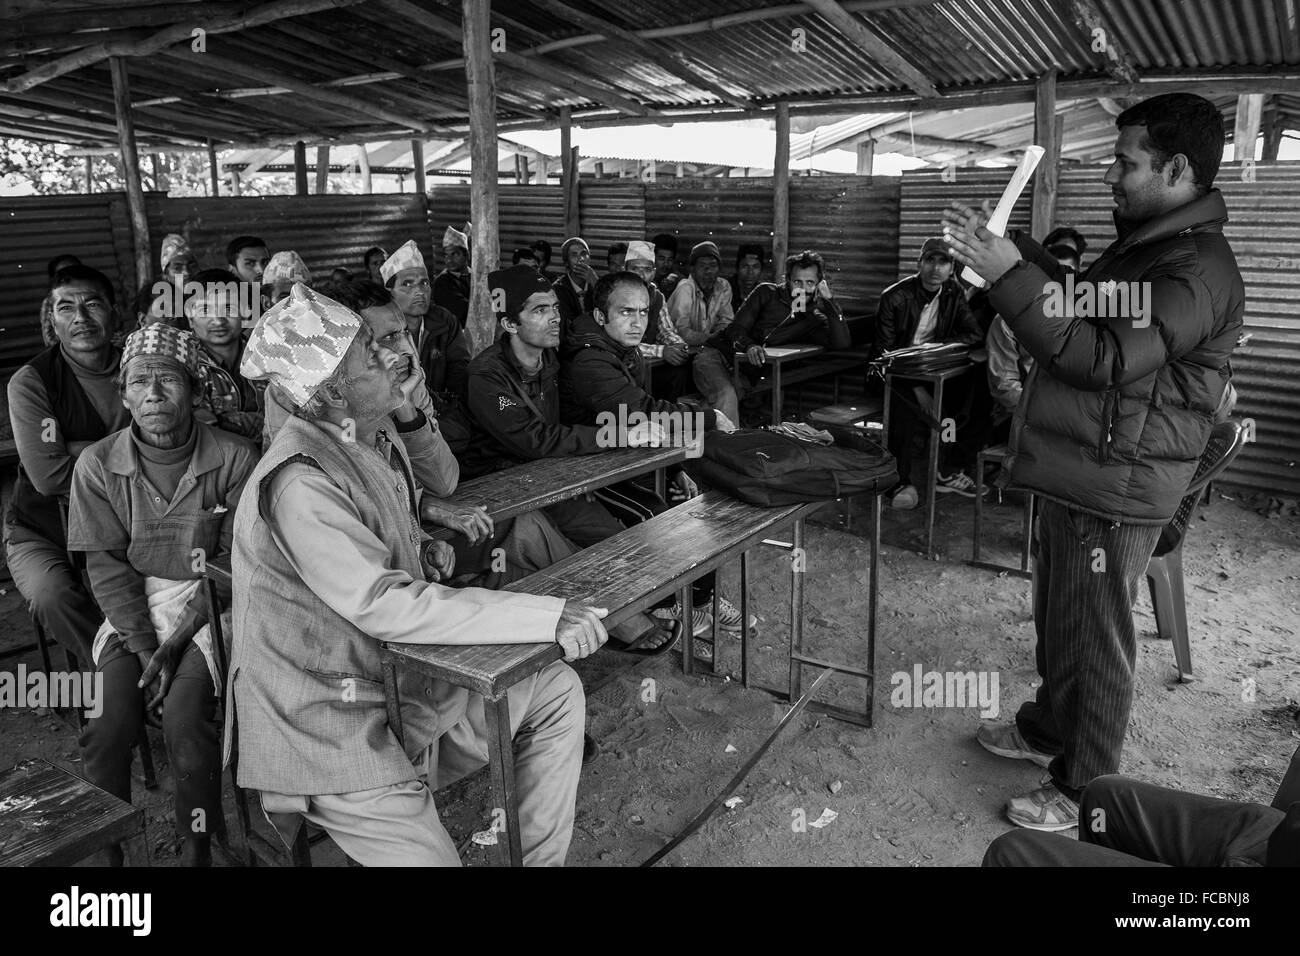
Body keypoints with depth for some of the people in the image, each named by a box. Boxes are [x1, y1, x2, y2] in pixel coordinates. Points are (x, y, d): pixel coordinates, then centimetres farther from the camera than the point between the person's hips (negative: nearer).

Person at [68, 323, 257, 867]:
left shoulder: (234, 459, -9)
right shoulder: (98, 465, -2)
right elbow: (107, 565, -1)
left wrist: (175, 643, -14)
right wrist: (144, 647, -13)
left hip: (208, 602, -2)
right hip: (131, 609, 3)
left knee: (183, 717, -23)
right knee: (106, 725, -17)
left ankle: (197, 850, -3)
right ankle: (101, 848, 6)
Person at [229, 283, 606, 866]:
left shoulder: (373, 441, 4)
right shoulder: (299, 483, -26)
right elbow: (382, 606, -32)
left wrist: (424, 554, -5)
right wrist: (548, 618, -33)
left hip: (401, 681, 9)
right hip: (333, 725, -8)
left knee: (557, 690, 6)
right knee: (429, 857, -14)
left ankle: (537, 857, 16)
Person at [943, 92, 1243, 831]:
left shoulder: (1197, 270, -19)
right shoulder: (1150, 246, 13)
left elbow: (1103, 356, -28)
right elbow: (1078, 306, 21)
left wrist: (1011, 274, -28)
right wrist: (1012, 251, 8)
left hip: (1114, 490, -10)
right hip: (1076, 475, 10)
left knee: (1095, 640, 3)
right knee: (1059, 620, 23)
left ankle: (1084, 790, 20)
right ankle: (1048, 729, 43)